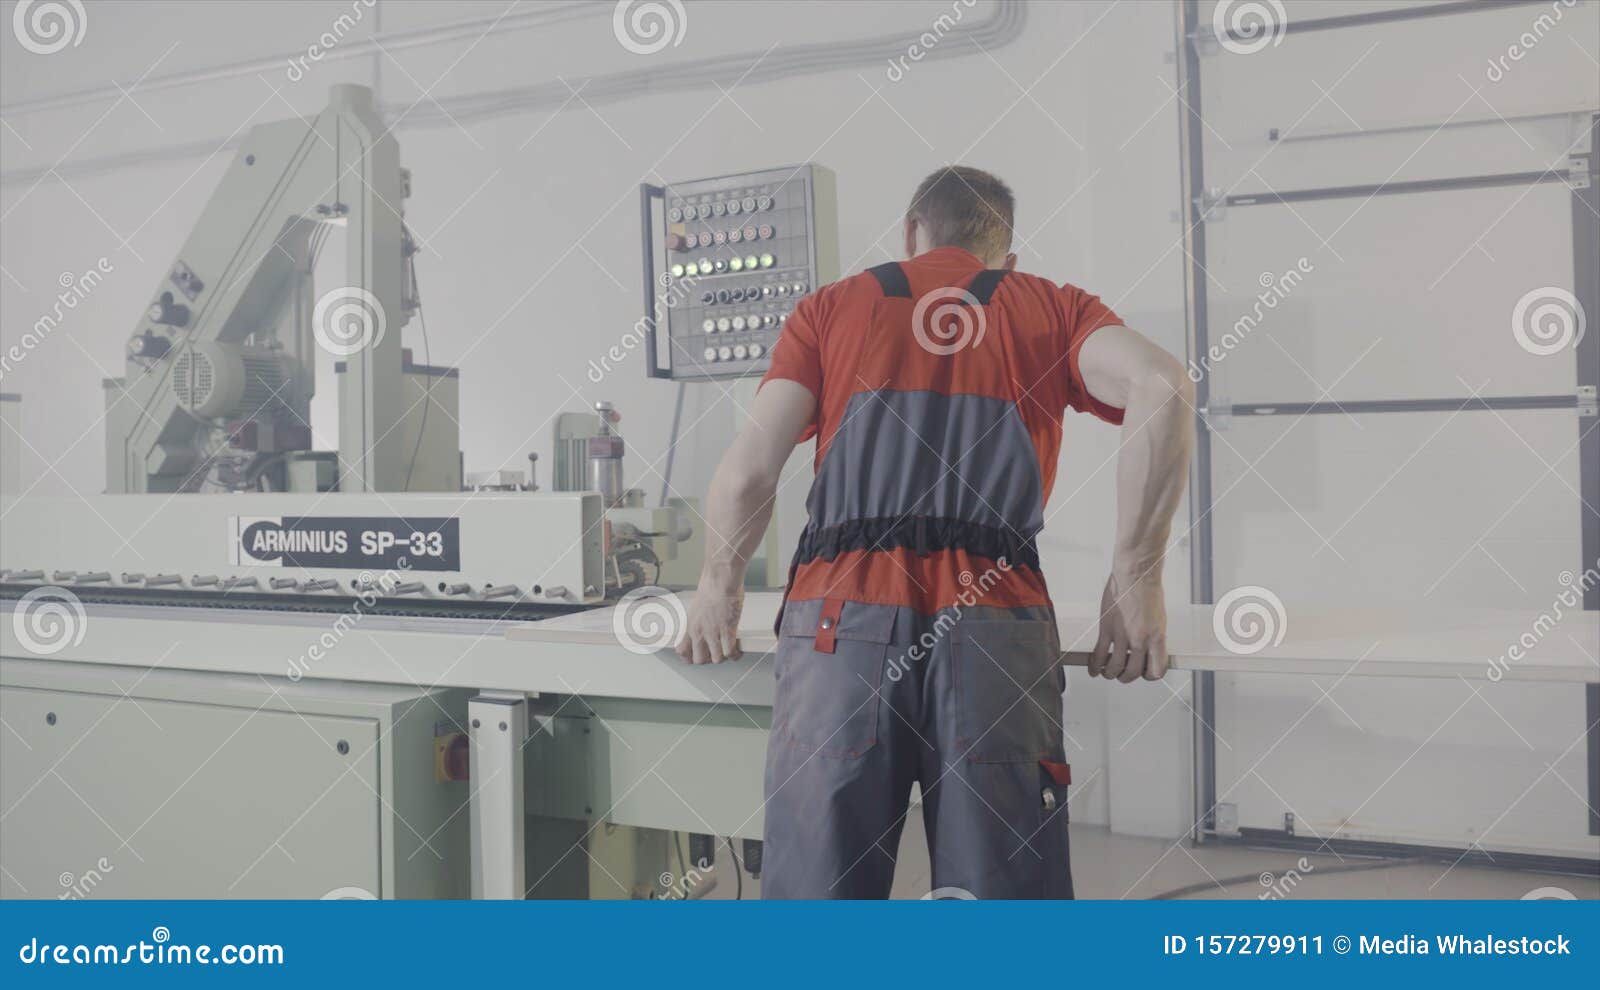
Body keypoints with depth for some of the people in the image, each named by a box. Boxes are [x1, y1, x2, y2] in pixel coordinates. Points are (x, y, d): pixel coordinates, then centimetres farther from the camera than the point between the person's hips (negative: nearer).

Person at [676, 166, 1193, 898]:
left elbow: (746, 474, 8)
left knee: (818, 890, 9)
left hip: (841, 623, 1)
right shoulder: (1052, 308, 18)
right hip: (993, 626, 0)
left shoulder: (829, 308, 19)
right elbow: (1163, 387, -2)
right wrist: (1135, 579, 2)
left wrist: (719, 584, 26)